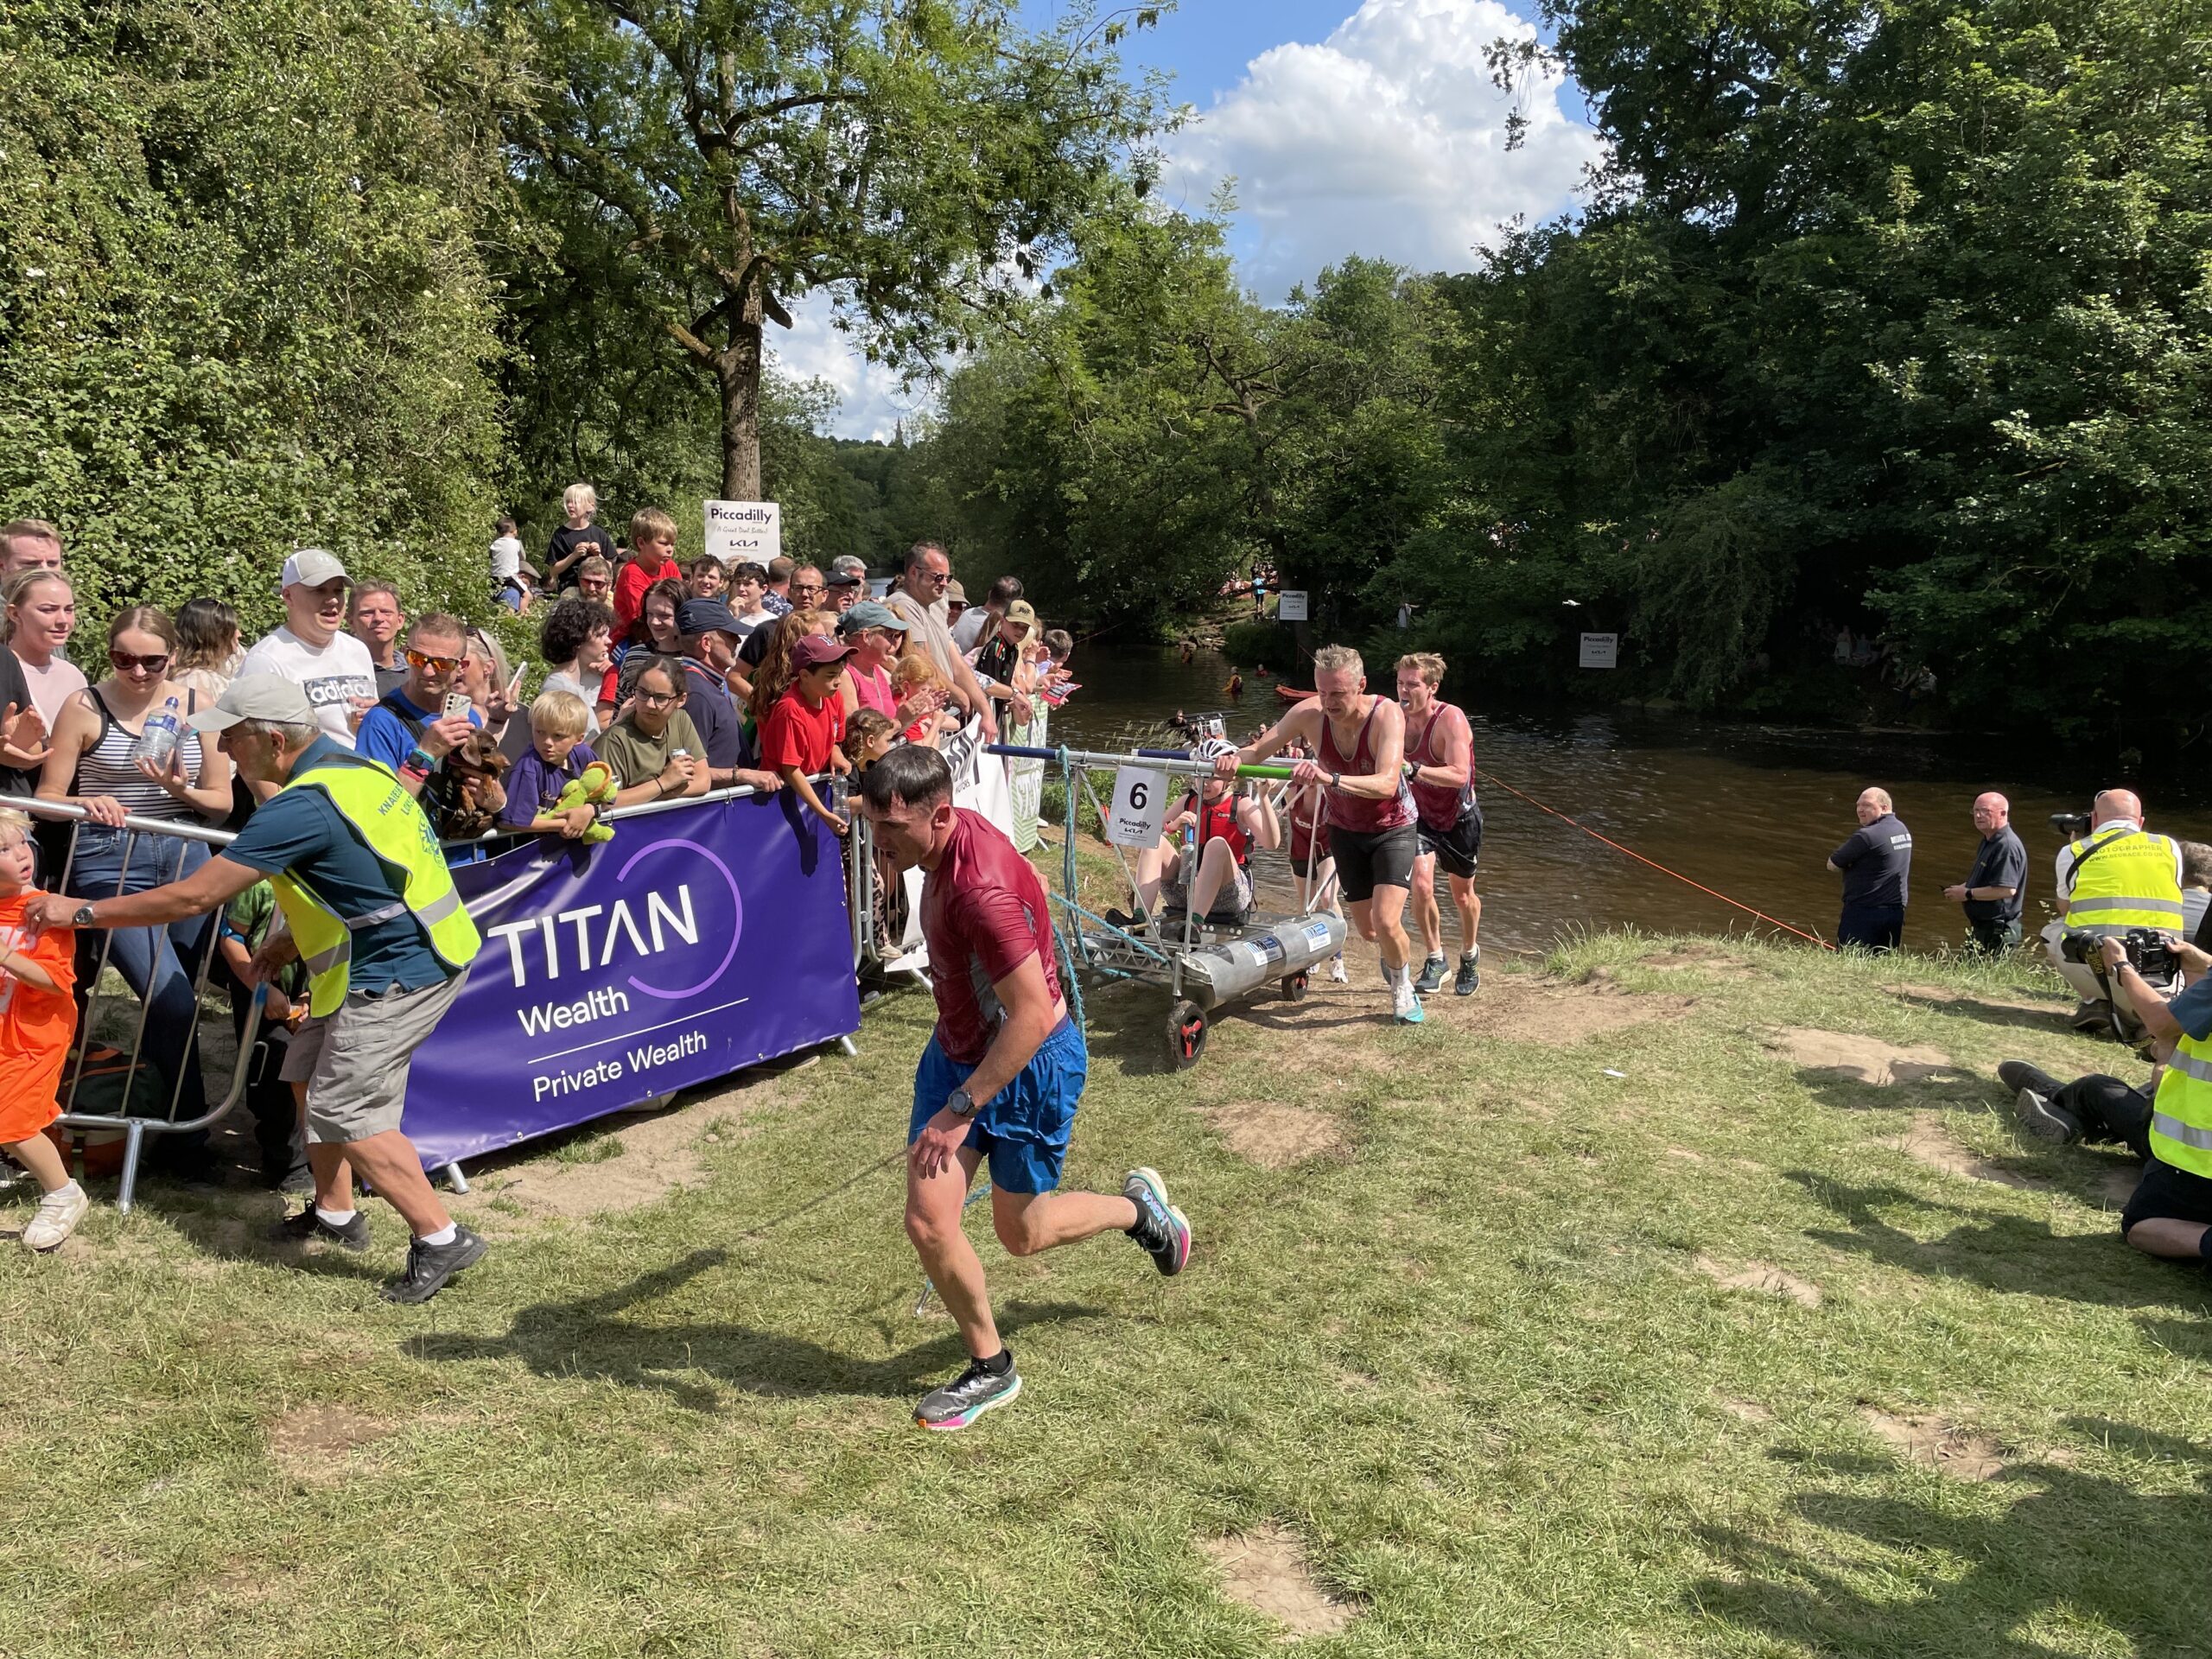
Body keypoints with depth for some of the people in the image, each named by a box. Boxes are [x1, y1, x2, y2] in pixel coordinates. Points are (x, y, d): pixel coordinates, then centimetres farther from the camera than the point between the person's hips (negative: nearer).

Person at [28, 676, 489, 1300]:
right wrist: (292, 938, 13)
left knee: (345, 1113, -8)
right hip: (403, 951, 10)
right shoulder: (349, 763, 7)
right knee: (312, 1077, 18)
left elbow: (192, 897, -18)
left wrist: (81, 912, -7)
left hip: (400, 971, -10)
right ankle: (335, 1214, 32)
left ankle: (442, 1240, -3)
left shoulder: (303, 806, -23)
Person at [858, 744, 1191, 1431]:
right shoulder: (949, 840, -8)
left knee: (1022, 1234, 11)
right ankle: (990, 1370, 21)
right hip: (957, 1051, 8)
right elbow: (1023, 878, 13)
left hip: (1028, 1065, -8)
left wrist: (959, 1110, -29)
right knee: (927, 1221, 0)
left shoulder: (982, 891, -35)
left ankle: (1140, 1206, 39)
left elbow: (1032, 1016, -33)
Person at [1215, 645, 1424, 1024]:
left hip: (1393, 829, -3)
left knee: (1386, 922, -19)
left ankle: (1402, 988, 13)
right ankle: (1388, 952, 49)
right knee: (1367, 929, 10)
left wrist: (1331, 778, -60)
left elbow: (1387, 783, -44)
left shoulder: (1387, 715, -31)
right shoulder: (1309, 714, -22)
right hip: (1346, 831, 4)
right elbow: (1258, 750, -17)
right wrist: (1235, 759, -41)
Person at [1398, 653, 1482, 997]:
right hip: (1421, 814, 3)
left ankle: (1470, 956, 42)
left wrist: (1413, 769, -52)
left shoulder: (1451, 720, -28)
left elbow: (1458, 775, -39)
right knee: (1421, 884, -18)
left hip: (1460, 817, -3)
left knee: (1462, 895, 14)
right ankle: (1434, 961, 1)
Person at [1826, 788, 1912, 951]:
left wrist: (1847, 869, 6)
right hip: (1896, 911, 8)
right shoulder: (1903, 830, 11)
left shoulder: (1867, 835, -17)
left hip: (1864, 912, -8)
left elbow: (1832, 865, -12)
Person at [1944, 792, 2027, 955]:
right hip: (1981, 928, 11)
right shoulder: (1988, 842, 15)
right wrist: (1962, 888, 8)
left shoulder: (2007, 846, -20)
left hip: (1997, 931, -11)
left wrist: (1968, 894, -20)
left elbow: (2007, 889, -28)